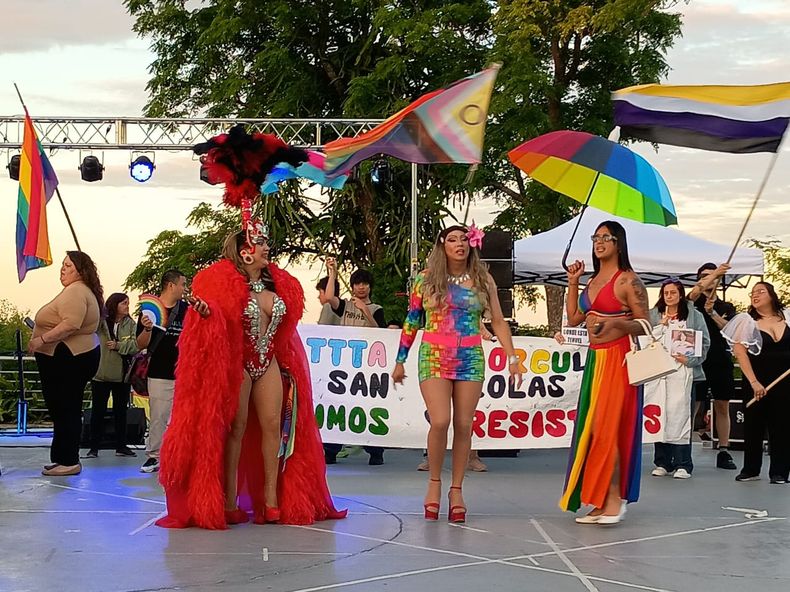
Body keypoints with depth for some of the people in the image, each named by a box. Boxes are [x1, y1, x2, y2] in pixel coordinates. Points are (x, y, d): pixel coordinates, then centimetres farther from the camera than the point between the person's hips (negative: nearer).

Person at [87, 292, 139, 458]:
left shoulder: (130, 324, 2)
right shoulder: (101, 322, -4)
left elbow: (136, 345, -6)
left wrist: (118, 345, -16)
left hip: (122, 375, 3)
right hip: (101, 374, -2)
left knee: (121, 411, 11)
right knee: (98, 411, 3)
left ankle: (121, 446, 20)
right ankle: (94, 447, 10)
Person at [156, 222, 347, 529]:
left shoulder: (278, 284, 9)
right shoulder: (225, 282, -7)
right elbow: (216, 323, -13)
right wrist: (205, 312, -34)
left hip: (269, 364, 5)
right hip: (236, 363, -5)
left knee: (273, 425, -2)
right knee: (236, 429, -3)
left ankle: (271, 498, 2)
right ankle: (229, 502, 3)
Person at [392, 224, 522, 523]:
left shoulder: (482, 280, 6)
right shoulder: (425, 279, 4)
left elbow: (498, 321, 7)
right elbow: (411, 322, 9)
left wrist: (512, 357, 1)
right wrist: (400, 361, 10)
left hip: (470, 359, 2)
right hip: (434, 357, -1)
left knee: (463, 425, 0)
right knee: (440, 422, -14)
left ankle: (457, 489, 11)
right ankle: (434, 483, 6)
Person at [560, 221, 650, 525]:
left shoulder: (628, 280, -7)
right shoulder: (593, 280, 16)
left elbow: (644, 325, -8)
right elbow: (574, 318, 15)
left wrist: (616, 321, -24)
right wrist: (572, 283, 11)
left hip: (618, 359, -8)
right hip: (595, 359, 8)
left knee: (608, 427, -9)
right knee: (591, 428, 6)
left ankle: (615, 500, -2)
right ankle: (601, 503, 11)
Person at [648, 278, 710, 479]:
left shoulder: (694, 316, 8)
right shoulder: (653, 315, 14)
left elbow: (704, 342, 4)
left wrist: (689, 359, -8)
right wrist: (661, 325, -3)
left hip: (683, 370, -2)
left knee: (681, 414, -7)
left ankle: (683, 464, -4)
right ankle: (662, 462, 8)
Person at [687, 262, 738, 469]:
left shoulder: (727, 307, 16)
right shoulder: (695, 302, 8)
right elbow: (695, 292, -17)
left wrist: (712, 312, -13)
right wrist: (715, 273, -26)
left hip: (721, 361, 3)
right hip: (698, 360, -3)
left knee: (723, 407, 6)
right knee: (691, 407, -6)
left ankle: (724, 452, 11)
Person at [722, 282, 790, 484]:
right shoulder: (747, 320, -2)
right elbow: (740, 352, -9)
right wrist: (753, 382, -16)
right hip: (757, 380, -1)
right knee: (754, 424, 6)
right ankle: (750, 469, 17)